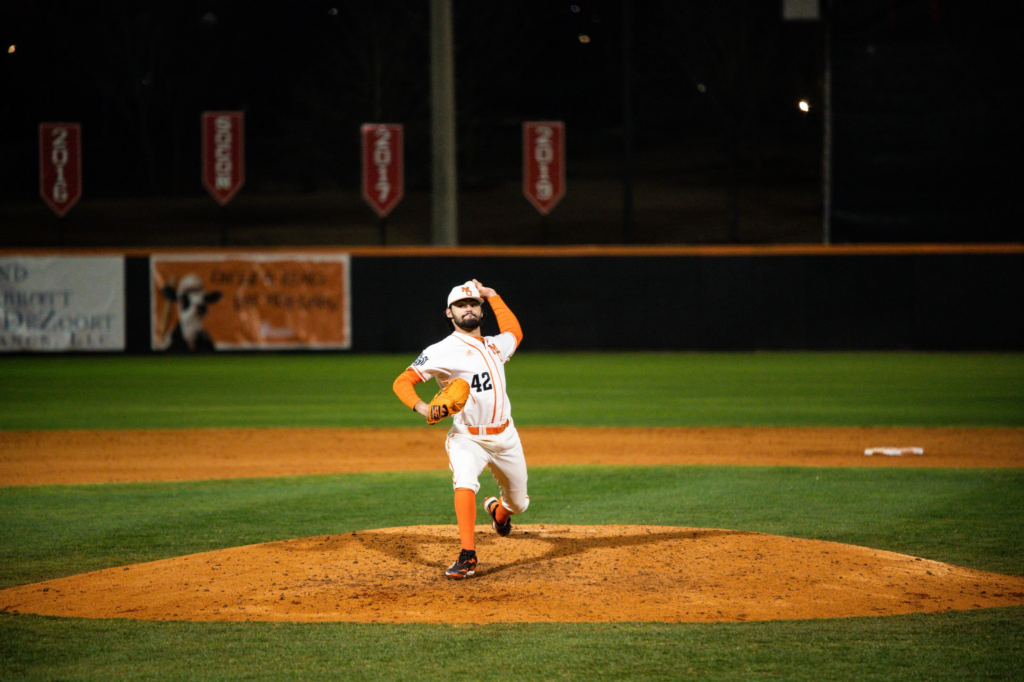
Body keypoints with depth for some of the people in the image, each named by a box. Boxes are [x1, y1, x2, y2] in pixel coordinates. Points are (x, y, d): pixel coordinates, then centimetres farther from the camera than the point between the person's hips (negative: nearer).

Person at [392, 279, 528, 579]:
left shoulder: (495, 345, 11)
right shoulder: (442, 351, -9)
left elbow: (514, 332, 35)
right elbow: (402, 382, -14)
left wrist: (492, 295, 28)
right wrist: (421, 407, -33)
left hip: (505, 438, 5)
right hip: (466, 438, -5)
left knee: (518, 503, 15)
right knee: (465, 484, -34)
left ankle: (498, 511, 53)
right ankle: (468, 556, -34)